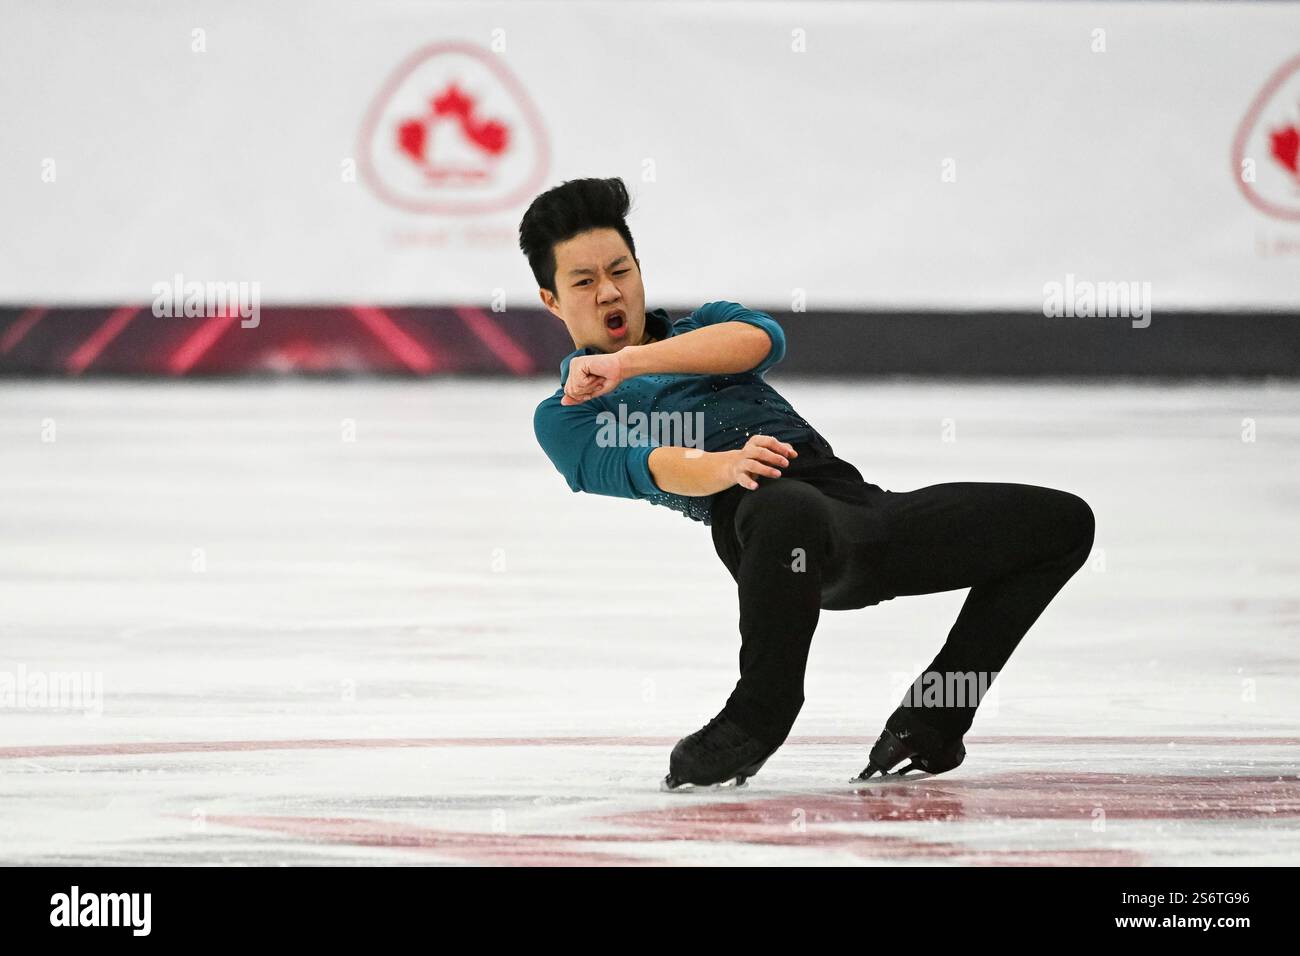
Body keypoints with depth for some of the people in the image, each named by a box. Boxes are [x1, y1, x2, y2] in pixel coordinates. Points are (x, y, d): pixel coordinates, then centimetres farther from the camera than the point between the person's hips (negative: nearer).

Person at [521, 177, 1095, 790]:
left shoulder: (701, 328, 32)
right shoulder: (563, 415, 16)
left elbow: (759, 339, 5)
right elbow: (648, 468, -7)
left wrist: (631, 360, -5)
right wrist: (726, 466, -28)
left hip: (856, 500, 6)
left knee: (1064, 520, -1)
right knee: (786, 509, -44)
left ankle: (931, 719, -1)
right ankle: (755, 717, -25)